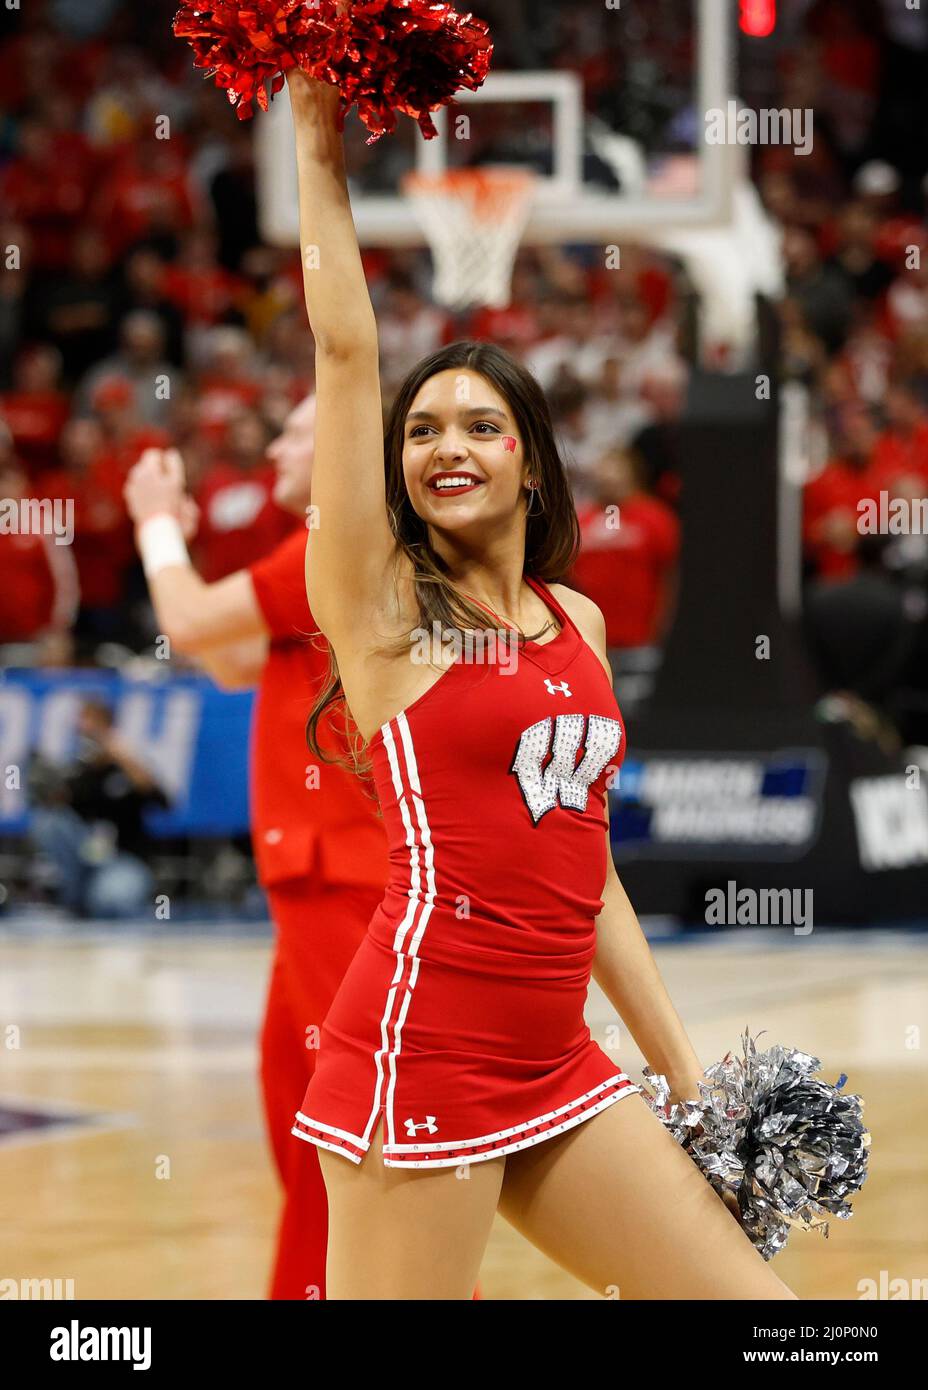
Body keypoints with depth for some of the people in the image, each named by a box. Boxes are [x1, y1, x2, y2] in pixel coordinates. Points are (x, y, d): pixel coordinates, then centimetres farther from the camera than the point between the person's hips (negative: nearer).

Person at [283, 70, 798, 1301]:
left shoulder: (579, 622, 14)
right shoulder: (384, 607, -2)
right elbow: (347, 351, -10)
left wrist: (683, 1067, 18)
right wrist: (320, 151, -7)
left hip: (558, 1060, 7)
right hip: (425, 1049, -7)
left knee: (756, 1306, 3)